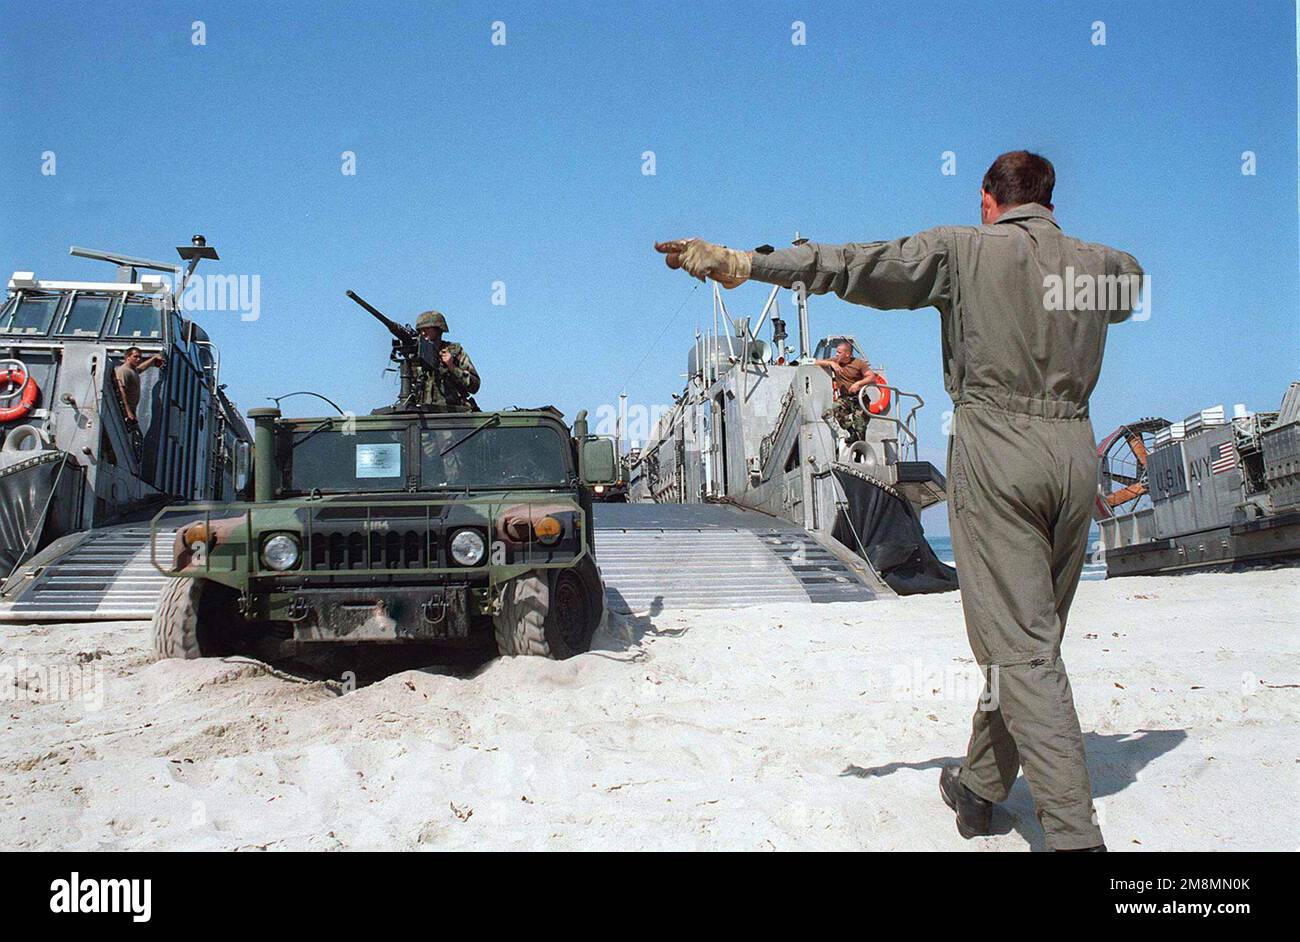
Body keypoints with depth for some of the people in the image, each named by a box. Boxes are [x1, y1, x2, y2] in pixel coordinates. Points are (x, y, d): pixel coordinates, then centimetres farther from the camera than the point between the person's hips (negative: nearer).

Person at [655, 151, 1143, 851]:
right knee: (1032, 633, 15)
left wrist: (738, 262, 4)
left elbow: (848, 266, -1)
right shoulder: (1103, 264, 14)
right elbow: (1131, 283, 39)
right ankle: (980, 788, 28)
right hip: (1075, 452, 6)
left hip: (995, 451, -5)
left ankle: (1074, 833, -12)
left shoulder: (963, 250, -1)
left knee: (1021, 647, -6)